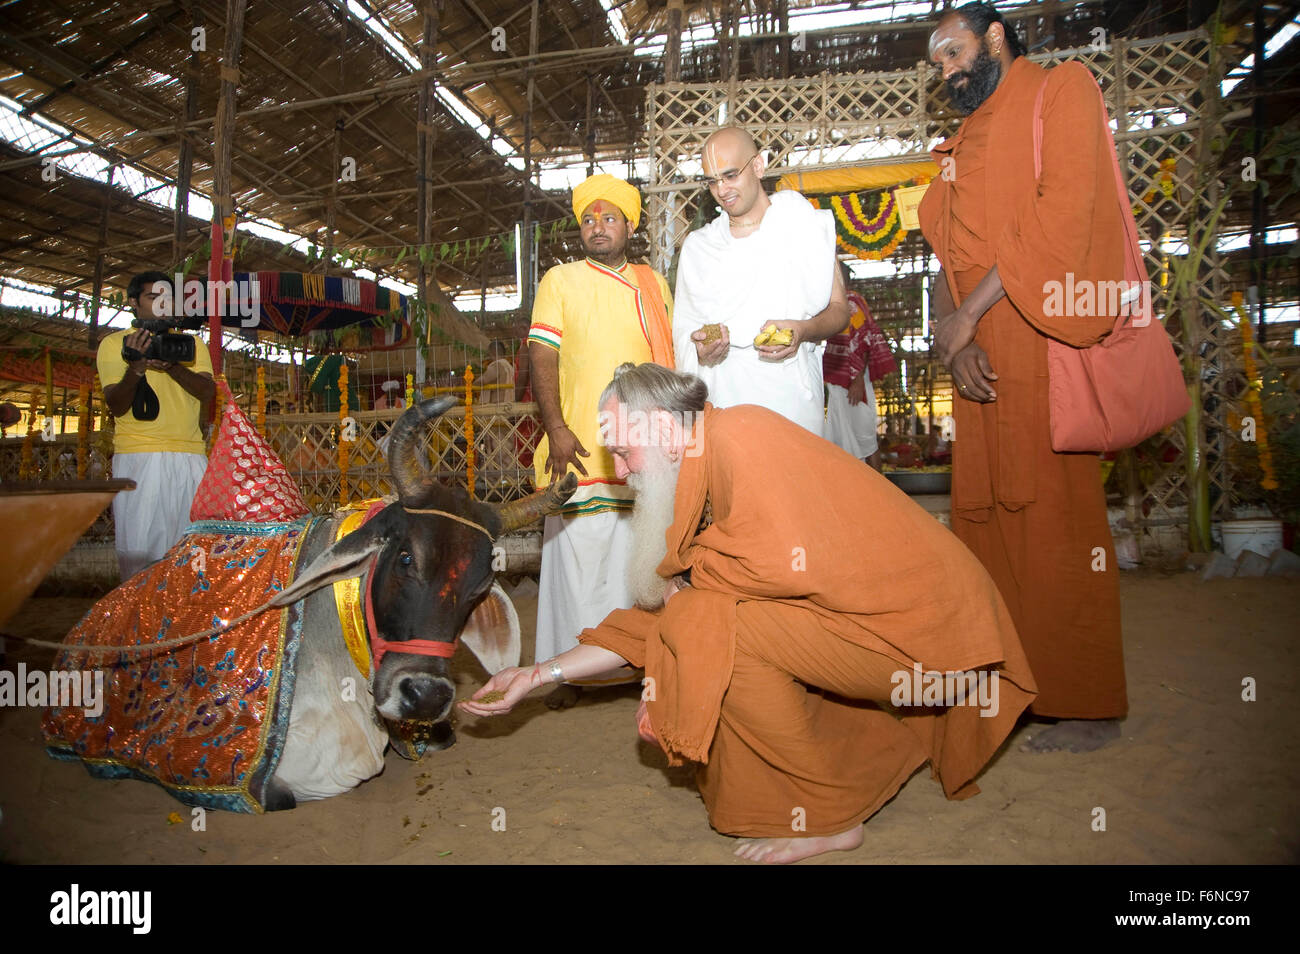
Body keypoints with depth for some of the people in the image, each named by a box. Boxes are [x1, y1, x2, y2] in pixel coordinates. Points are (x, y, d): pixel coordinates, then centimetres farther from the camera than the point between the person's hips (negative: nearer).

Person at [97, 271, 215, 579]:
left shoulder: (191, 343, 18)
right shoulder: (114, 344, 11)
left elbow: (207, 392, 2)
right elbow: (116, 405, 0)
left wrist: (171, 366, -15)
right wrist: (135, 368, -18)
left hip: (190, 453, 2)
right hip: (137, 455, -2)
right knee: (140, 546, -7)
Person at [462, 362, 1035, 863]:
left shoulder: (737, 433, -16)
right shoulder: (698, 481, 12)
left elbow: (790, 561, -27)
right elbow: (660, 613, 14)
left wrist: (688, 574, -8)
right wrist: (541, 674, 13)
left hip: (923, 626, -9)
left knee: (706, 625, -19)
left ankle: (826, 816, -1)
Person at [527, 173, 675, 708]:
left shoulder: (654, 284, 17)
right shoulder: (560, 280, 8)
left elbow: (671, 359, 19)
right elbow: (542, 356, -1)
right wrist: (556, 429, -13)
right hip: (582, 449, -3)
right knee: (578, 556, -2)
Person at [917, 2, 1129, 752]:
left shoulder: (1062, 90, 6)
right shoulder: (965, 143, 26)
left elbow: (1064, 213, -9)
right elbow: (949, 254, 15)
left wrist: (970, 313, -12)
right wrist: (955, 337, -4)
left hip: (1041, 341, -6)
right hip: (979, 357, 7)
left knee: (1055, 516, -7)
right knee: (984, 515, 2)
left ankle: (1091, 707, 4)